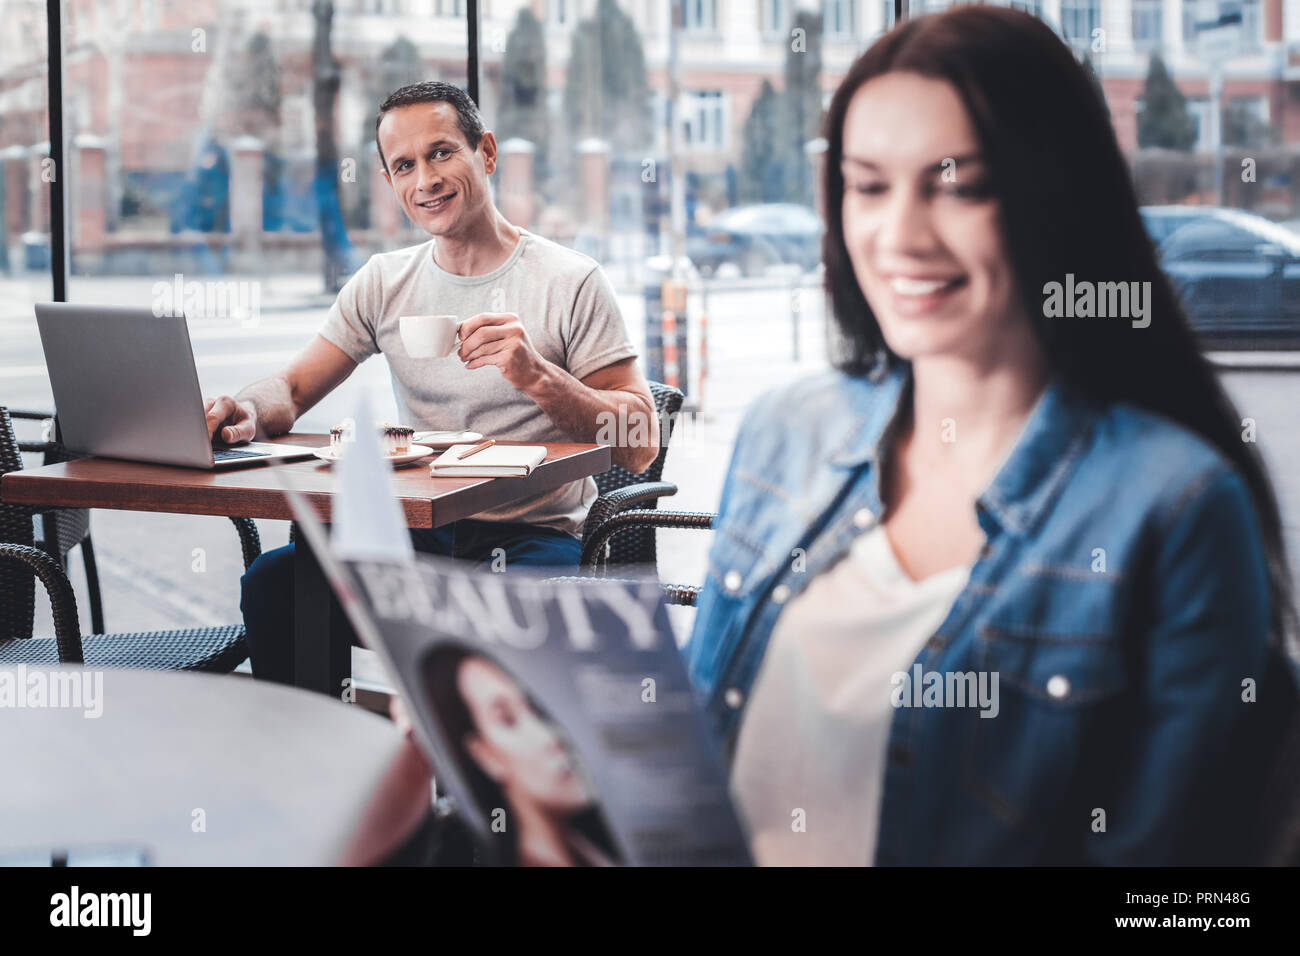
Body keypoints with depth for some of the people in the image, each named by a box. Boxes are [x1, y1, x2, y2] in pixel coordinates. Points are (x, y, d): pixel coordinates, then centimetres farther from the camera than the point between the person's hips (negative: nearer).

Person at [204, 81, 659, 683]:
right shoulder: (383, 283, 12)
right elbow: (292, 389, 11)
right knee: (271, 583, -21)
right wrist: (249, 413, -14)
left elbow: (639, 447, -7)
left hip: (536, 538, -4)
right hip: (420, 535, 4)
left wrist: (537, 375, -23)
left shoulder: (570, 282, -2)